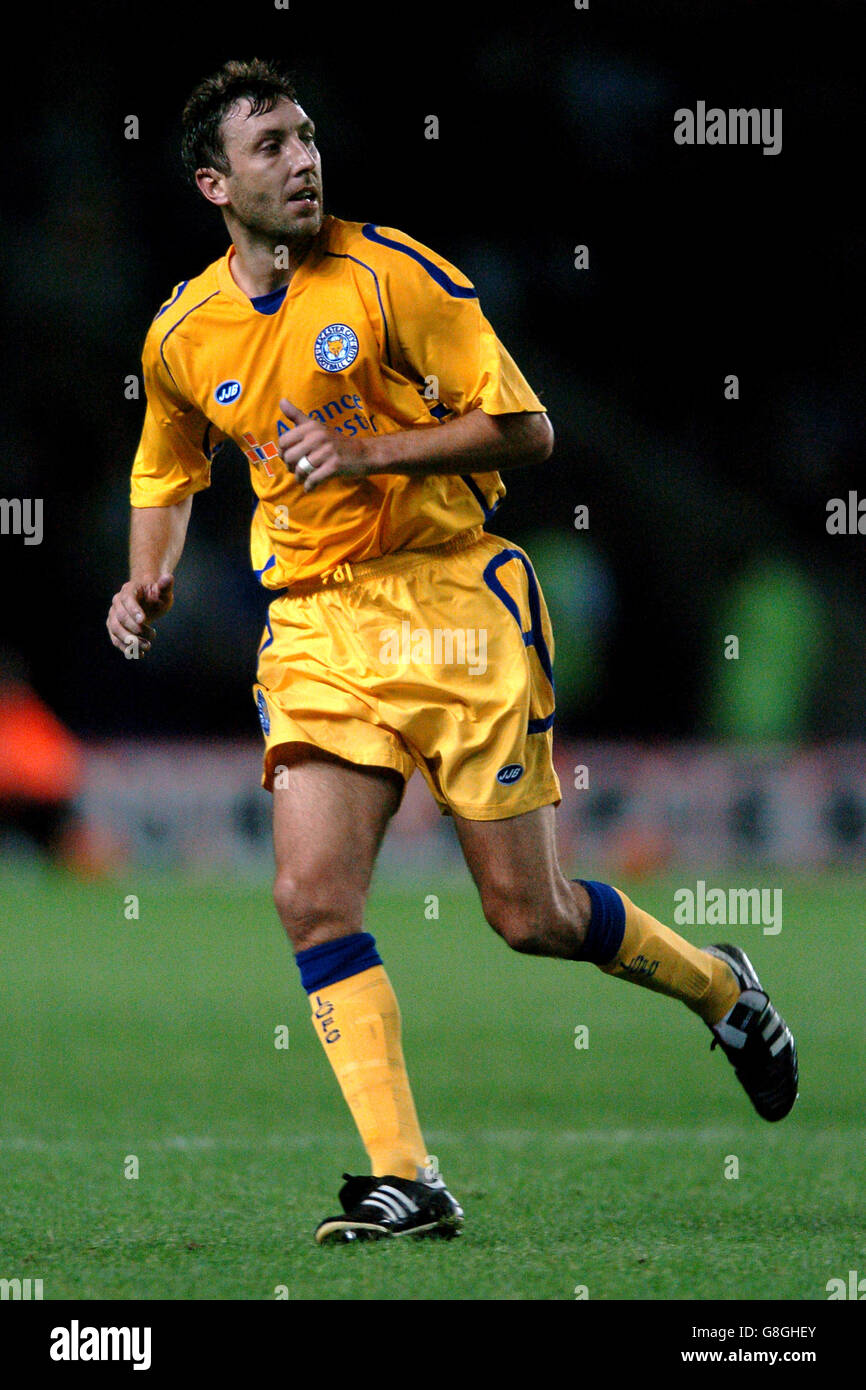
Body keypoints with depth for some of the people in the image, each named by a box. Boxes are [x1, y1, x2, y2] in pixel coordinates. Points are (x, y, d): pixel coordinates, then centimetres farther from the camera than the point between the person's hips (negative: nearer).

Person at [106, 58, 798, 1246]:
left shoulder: (390, 275, -10)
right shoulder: (182, 335, 5)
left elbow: (526, 430, -9)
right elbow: (167, 478, 24)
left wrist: (370, 453, -20)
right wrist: (148, 584, 5)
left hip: (452, 602, -4)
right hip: (313, 624, 4)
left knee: (530, 913, -1)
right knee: (313, 894, -14)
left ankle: (720, 988, 29)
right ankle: (404, 1179, -9)